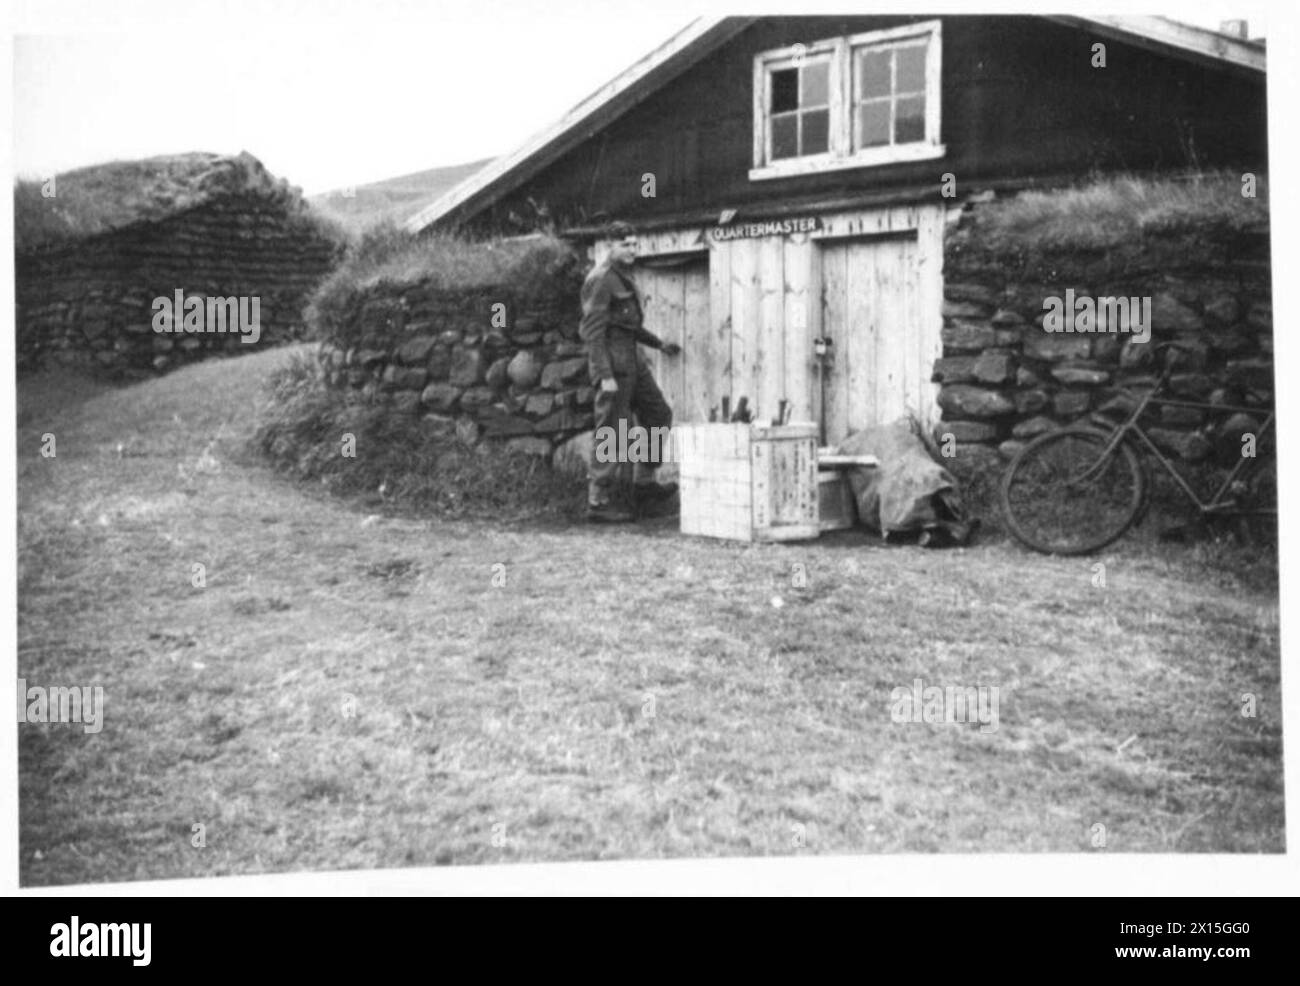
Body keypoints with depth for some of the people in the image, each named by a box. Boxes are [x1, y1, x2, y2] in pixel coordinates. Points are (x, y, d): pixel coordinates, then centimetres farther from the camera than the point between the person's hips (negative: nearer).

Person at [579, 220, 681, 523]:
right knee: (612, 431, -6)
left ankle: (644, 483, 21)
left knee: (658, 414, 13)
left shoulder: (623, 276, 15)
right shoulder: (600, 279, -14)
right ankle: (597, 503, 0)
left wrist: (659, 344, 27)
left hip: (631, 356, 10)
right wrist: (606, 376, -24)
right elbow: (593, 330, -19)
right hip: (610, 357, -10)